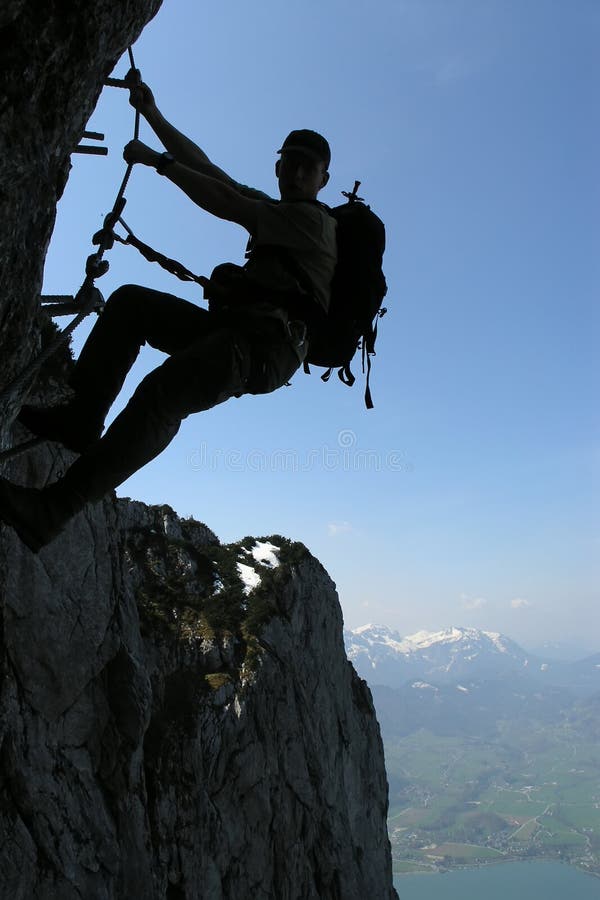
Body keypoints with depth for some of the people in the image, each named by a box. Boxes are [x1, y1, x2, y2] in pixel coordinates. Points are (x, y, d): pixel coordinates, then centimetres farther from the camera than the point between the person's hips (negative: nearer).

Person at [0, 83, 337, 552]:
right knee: (130, 301, 2)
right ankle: (80, 419, -7)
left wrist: (157, 160, 4)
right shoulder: (274, 212, 29)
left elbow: (223, 202, -4)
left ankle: (53, 509, -34)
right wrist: (154, 116, 27)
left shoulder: (314, 219, 2)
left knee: (163, 391, -31)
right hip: (235, 328, 9)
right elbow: (206, 167, 29)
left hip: (269, 343, -9)